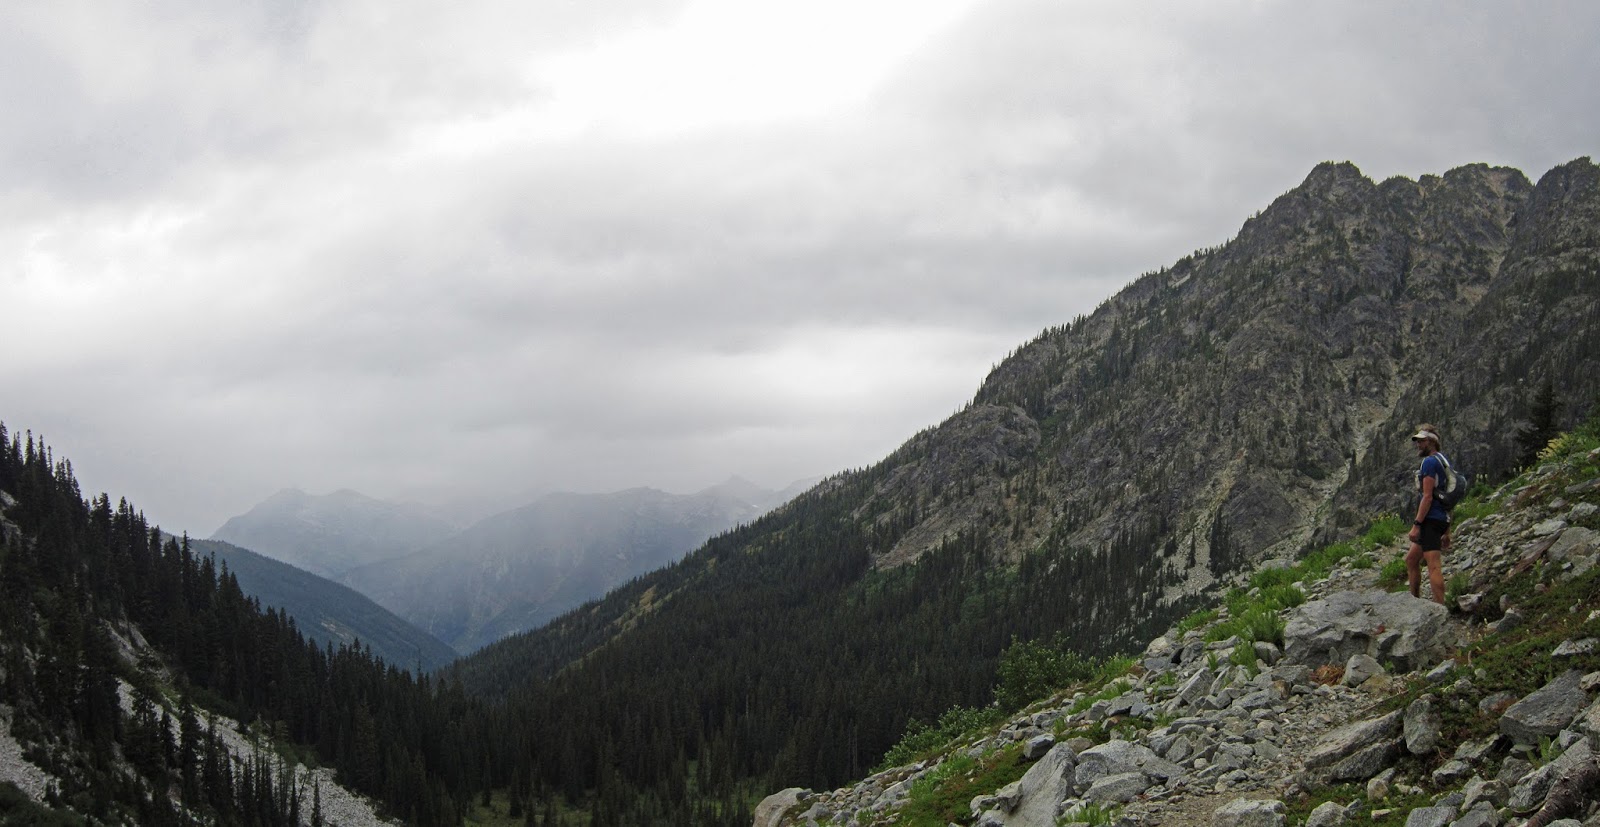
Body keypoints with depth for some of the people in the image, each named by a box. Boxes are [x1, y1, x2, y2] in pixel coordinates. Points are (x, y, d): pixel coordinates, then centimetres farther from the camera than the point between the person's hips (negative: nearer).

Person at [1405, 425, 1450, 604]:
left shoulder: (1430, 462, -9)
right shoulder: (1443, 461, 21)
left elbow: (1427, 497, -17)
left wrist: (1416, 524, -18)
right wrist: (1447, 531, 24)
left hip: (1430, 520, -11)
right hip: (1442, 519, 11)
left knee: (1433, 565, -14)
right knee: (1411, 559, 20)